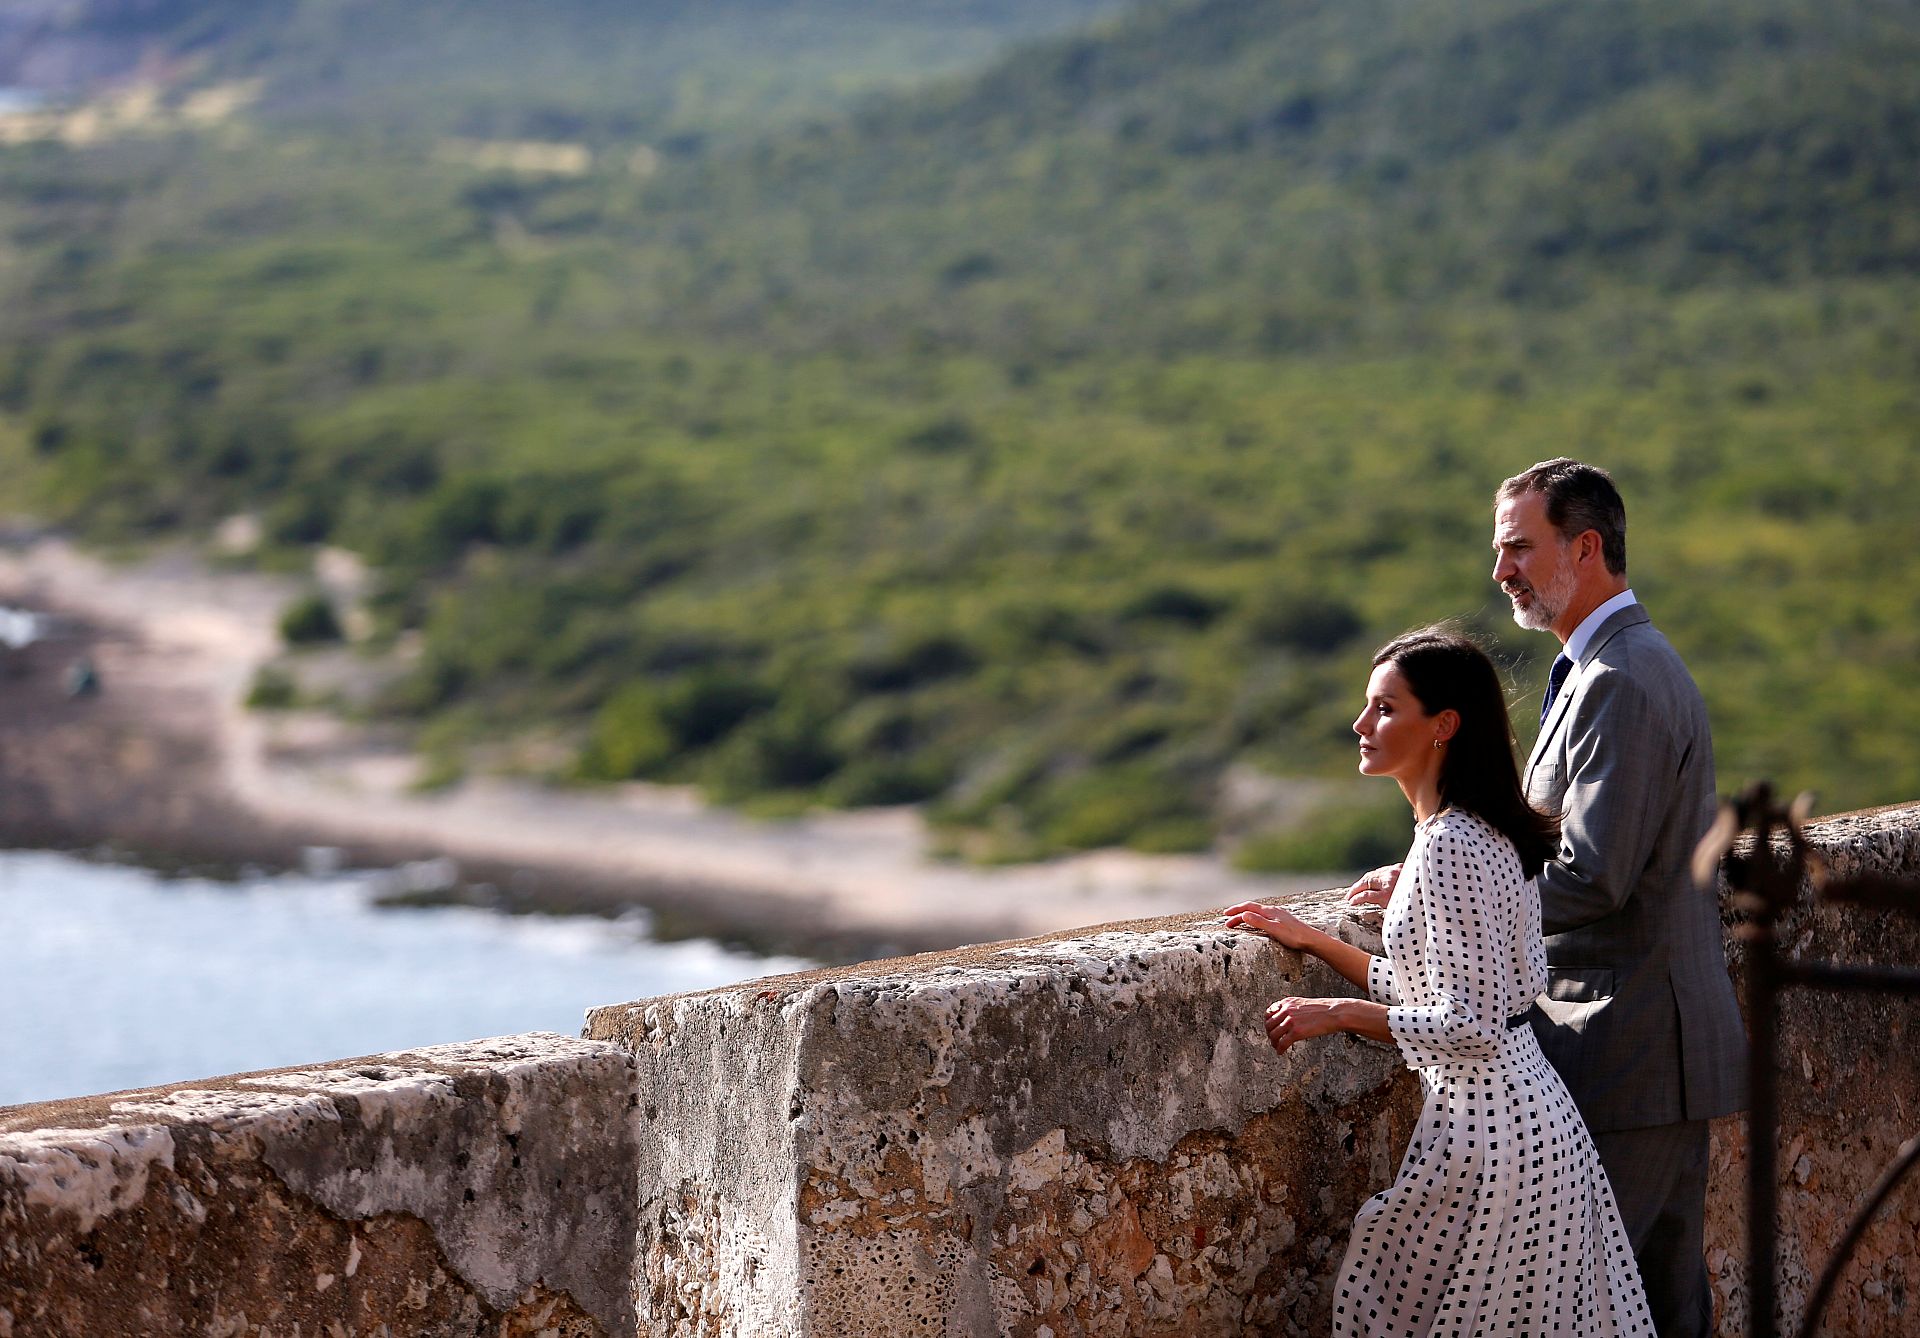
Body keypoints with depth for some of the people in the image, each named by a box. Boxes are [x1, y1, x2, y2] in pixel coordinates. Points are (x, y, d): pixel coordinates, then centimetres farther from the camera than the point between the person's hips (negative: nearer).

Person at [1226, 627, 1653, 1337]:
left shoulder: (1450, 846, -19)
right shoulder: (1480, 834, 11)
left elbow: (1470, 1025, -22)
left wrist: (1338, 1012, -15)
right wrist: (1312, 941, 15)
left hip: (1488, 1129, -10)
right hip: (1532, 1116, 10)